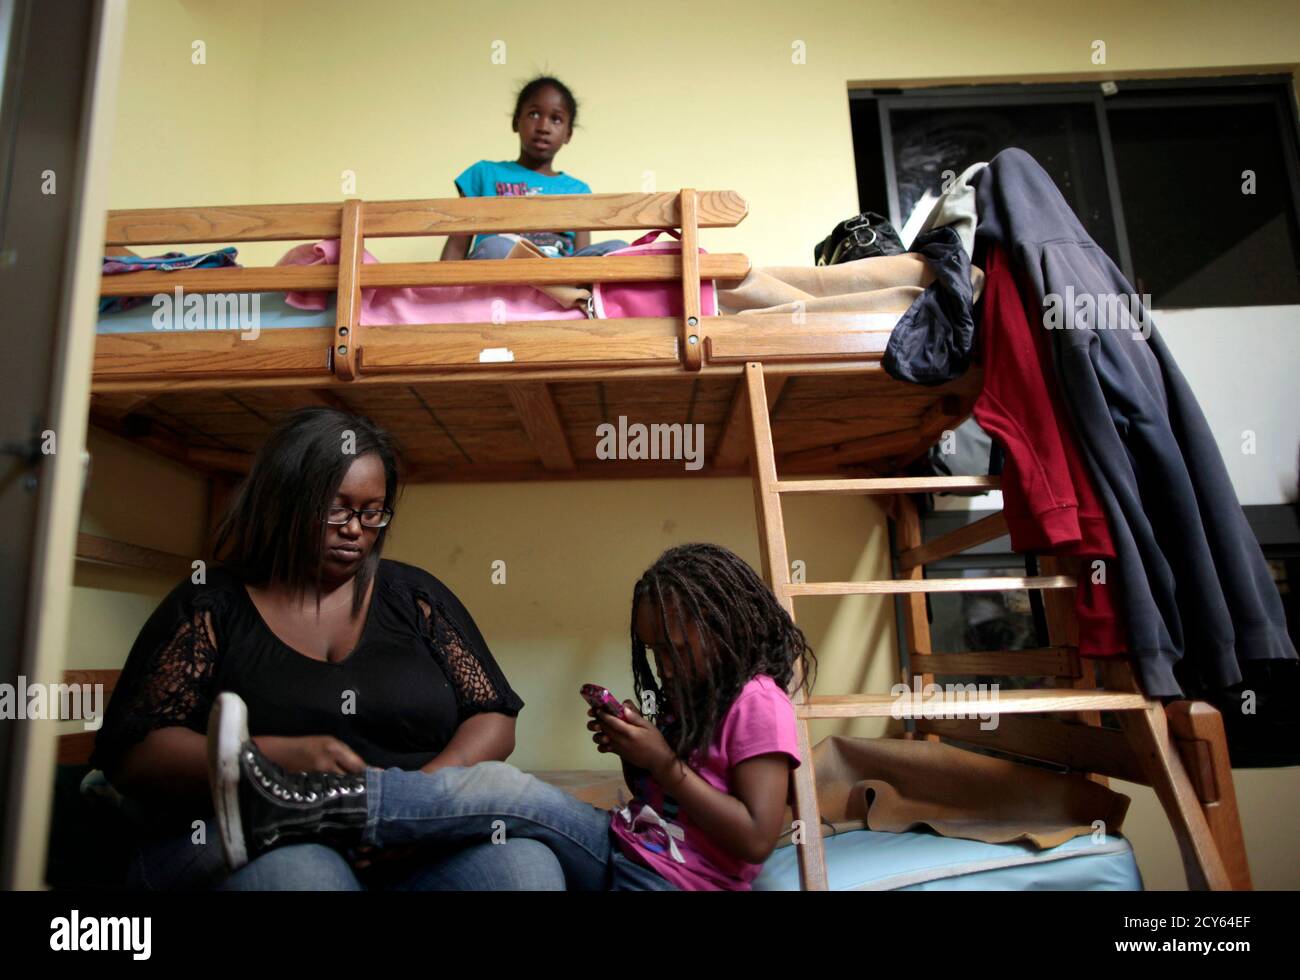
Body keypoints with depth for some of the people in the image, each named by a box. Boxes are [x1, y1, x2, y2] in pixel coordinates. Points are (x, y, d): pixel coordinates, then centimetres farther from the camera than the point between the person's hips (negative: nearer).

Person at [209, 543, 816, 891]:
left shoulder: (756, 704, -10)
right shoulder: (685, 697, 17)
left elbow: (755, 839, -19)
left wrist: (661, 762, -17)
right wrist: (631, 749, 2)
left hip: (668, 879, -8)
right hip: (622, 849, 8)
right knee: (499, 788, -15)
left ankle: (292, 812, -26)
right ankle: (288, 809, -19)